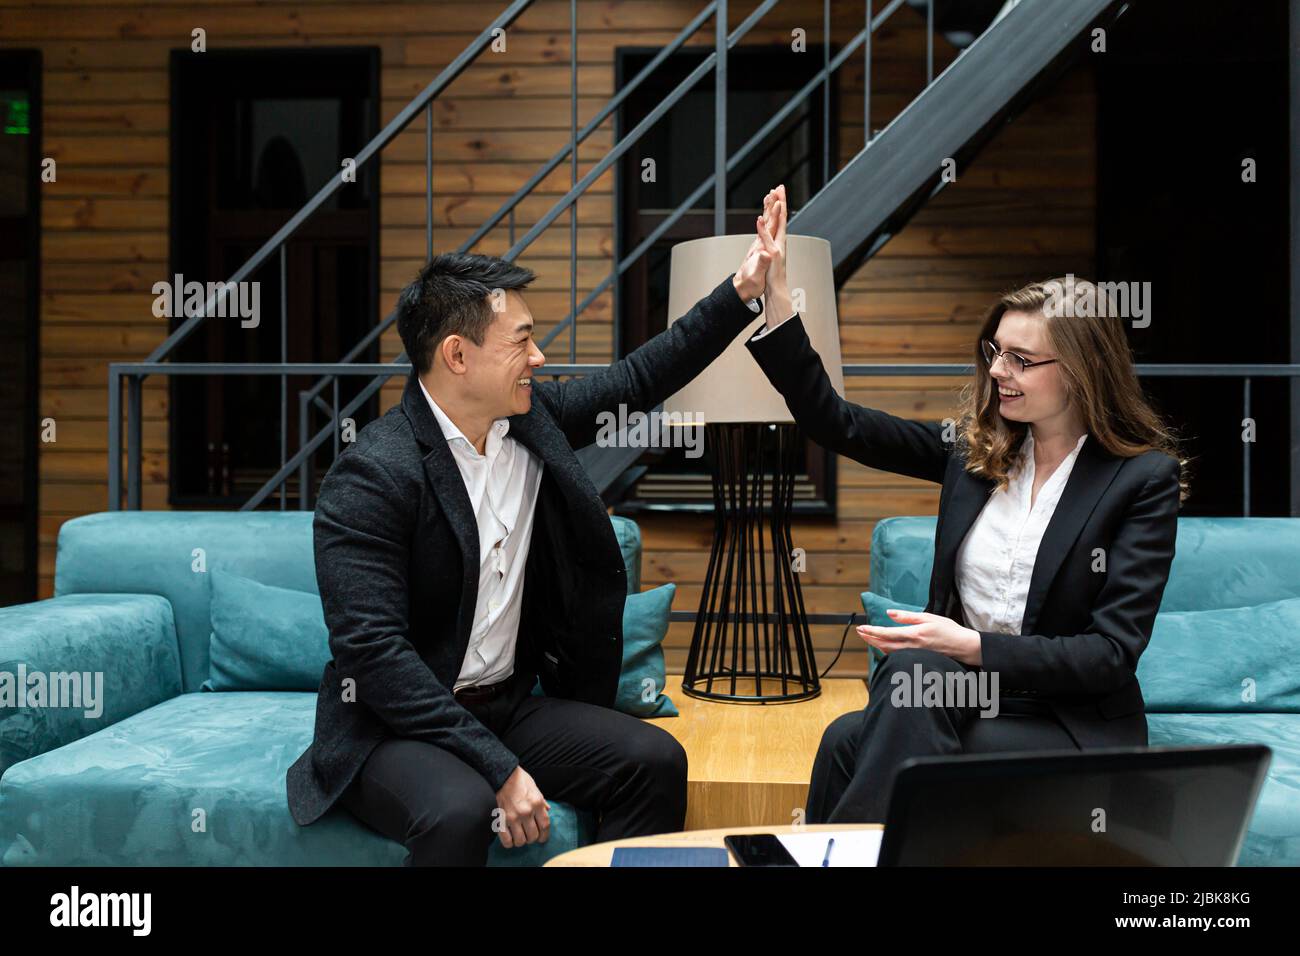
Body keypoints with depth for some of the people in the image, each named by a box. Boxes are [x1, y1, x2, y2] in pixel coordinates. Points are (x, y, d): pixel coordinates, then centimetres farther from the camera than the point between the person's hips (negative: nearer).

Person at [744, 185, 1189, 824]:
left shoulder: (1146, 478, -6)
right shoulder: (972, 448, 7)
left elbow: (1112, 652, -11)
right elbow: (835, 423, 5)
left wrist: (975, 647, -21)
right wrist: (777, 290, -2)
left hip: (1075, 725, -4)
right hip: (964, 688, 4)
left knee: (852, 743, -31)